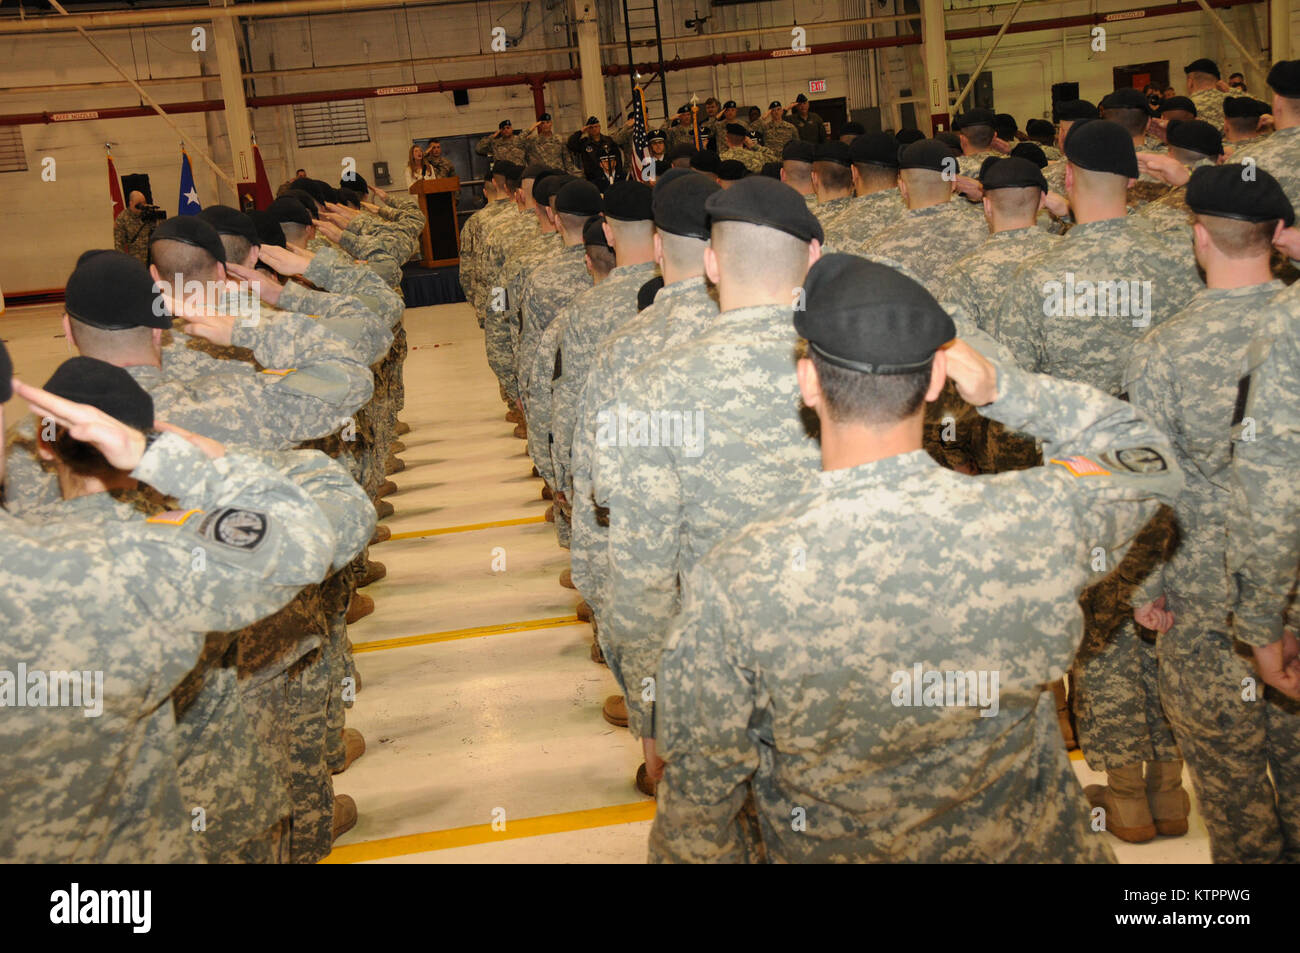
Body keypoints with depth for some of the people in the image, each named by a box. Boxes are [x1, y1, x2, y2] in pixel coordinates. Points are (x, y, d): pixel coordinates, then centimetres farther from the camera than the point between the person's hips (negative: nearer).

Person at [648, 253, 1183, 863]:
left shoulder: (730, 585, -31)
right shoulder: (1041, 521, -27)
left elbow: (698, 798, -18)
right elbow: (1152, 462, -3)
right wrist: (1003, 390, -12)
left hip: (832, 849, -1)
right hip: (1018, 842, 2)